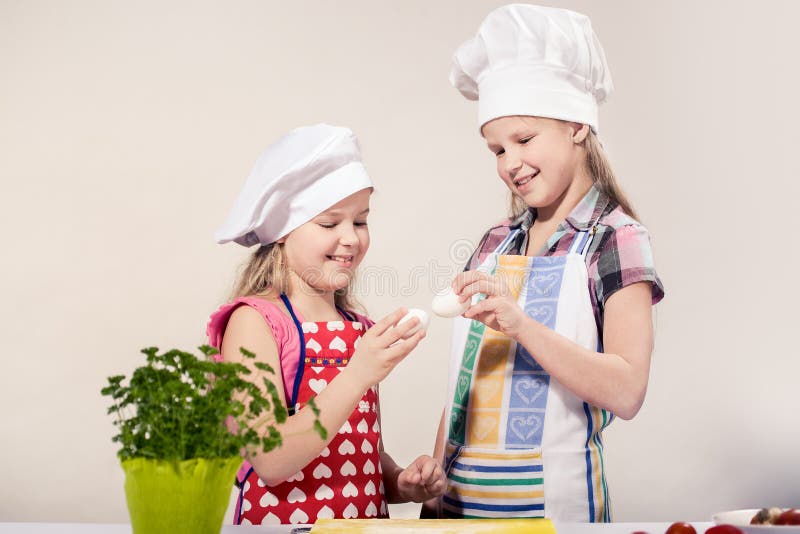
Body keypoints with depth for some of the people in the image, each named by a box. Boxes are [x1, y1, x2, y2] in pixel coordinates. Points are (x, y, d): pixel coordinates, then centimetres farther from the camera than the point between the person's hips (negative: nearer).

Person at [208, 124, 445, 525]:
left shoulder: (361, 331, 9)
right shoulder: (255, 320, -6)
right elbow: (271, 462, -15)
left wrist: (402, 484, 1)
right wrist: (358, 375, -21)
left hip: (366, 519, 5)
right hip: (282, 521, -5)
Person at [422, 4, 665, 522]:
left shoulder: (616, 239, -7)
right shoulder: (496, 242, 8)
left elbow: (626, 393, -17)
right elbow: (466, 379, 10)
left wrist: (521, 324, -26)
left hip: (549, 499, -4)